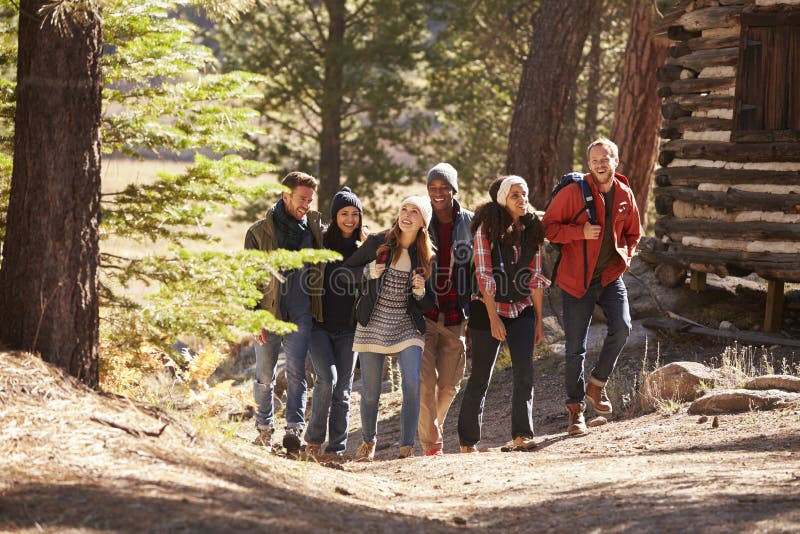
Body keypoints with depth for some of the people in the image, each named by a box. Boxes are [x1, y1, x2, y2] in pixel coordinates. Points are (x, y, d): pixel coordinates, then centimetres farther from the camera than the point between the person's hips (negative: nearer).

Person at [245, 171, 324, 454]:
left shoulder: (315, 228, 8)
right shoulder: (259, 232, 0)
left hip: (300, 314, 1)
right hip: (268, 314, -1)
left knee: (296, 372, -8)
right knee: (264, 376, 7)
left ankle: (294, 430, -7)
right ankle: (264, 429, 20)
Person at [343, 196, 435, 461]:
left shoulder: (426, 256, 1)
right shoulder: (377, 243, -2)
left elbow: (429, 304, 5)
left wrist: (420, 292, -16)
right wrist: (368, 272, -11)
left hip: (407, 327, 0)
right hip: (373, 325, 0)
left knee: (413, 384, -20)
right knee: (370, 392, 4)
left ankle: (407, 446, -11)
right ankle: (368, 440, 30)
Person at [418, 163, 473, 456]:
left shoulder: (469, 223, 4)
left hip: (456, 315, 2)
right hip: (424, 313, -2)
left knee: (449, 383, 7)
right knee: (425, 381, -12)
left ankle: (432, 426, 32)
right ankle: (431, 442, -3)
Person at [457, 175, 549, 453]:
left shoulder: (532, 230, 5)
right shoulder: (487, 229, -9)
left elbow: (535, 278, 8)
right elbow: (484, 275, -12)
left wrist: (538, 320, 6)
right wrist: (493, 317, -17)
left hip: (521, 308, 4)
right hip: (488, 308, -4)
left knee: (525, 370, -14)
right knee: (480, 377, 0)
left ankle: (522, 435, -12)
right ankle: (468, 440, 10)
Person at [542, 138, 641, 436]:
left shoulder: (625, 195, 5)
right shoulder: (574, 192, -9)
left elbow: (633, 233, 20)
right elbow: (549, 227, -7)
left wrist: (625, 255, 2)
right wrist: (580, 232, -20)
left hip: (610, 275, 3)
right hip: (577, 278, -3)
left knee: (621, 327, -19)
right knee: (576, 347, 0)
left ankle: (597, 384, 4)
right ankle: (575, 409, 13)